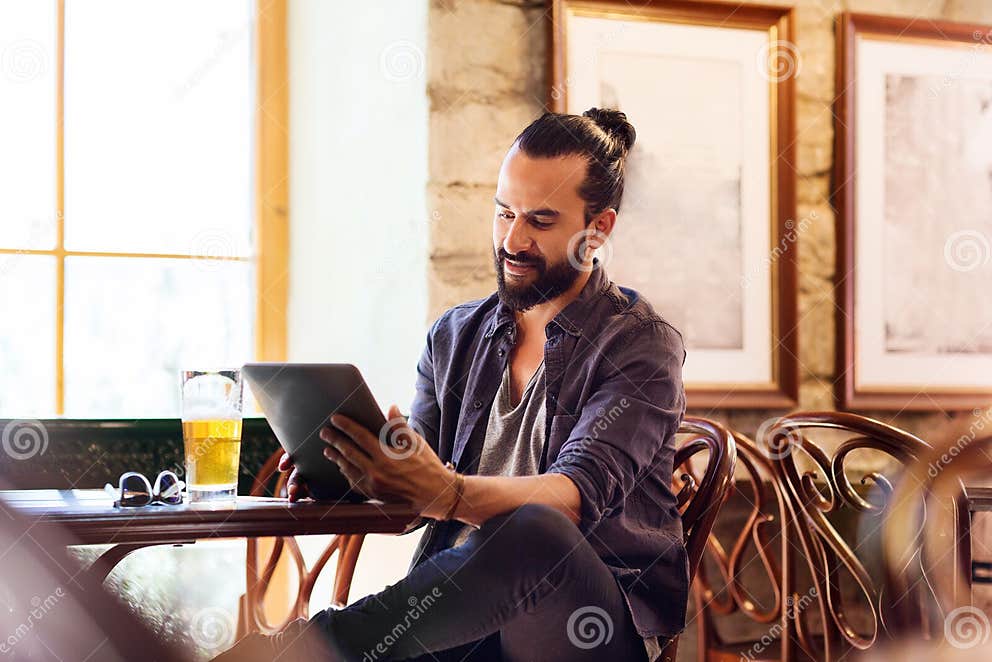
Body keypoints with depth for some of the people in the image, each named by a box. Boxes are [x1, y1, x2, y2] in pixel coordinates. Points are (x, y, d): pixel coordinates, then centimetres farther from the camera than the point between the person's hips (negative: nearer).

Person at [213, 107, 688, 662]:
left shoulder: (642, 346, -1)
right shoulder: (455, 336, 17)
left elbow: (578, 493, -18)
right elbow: (409, 495, 12)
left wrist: (447, 493, -37)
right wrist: (351, 475, -13)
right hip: (461, 604, 3)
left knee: (533, 532, -39)